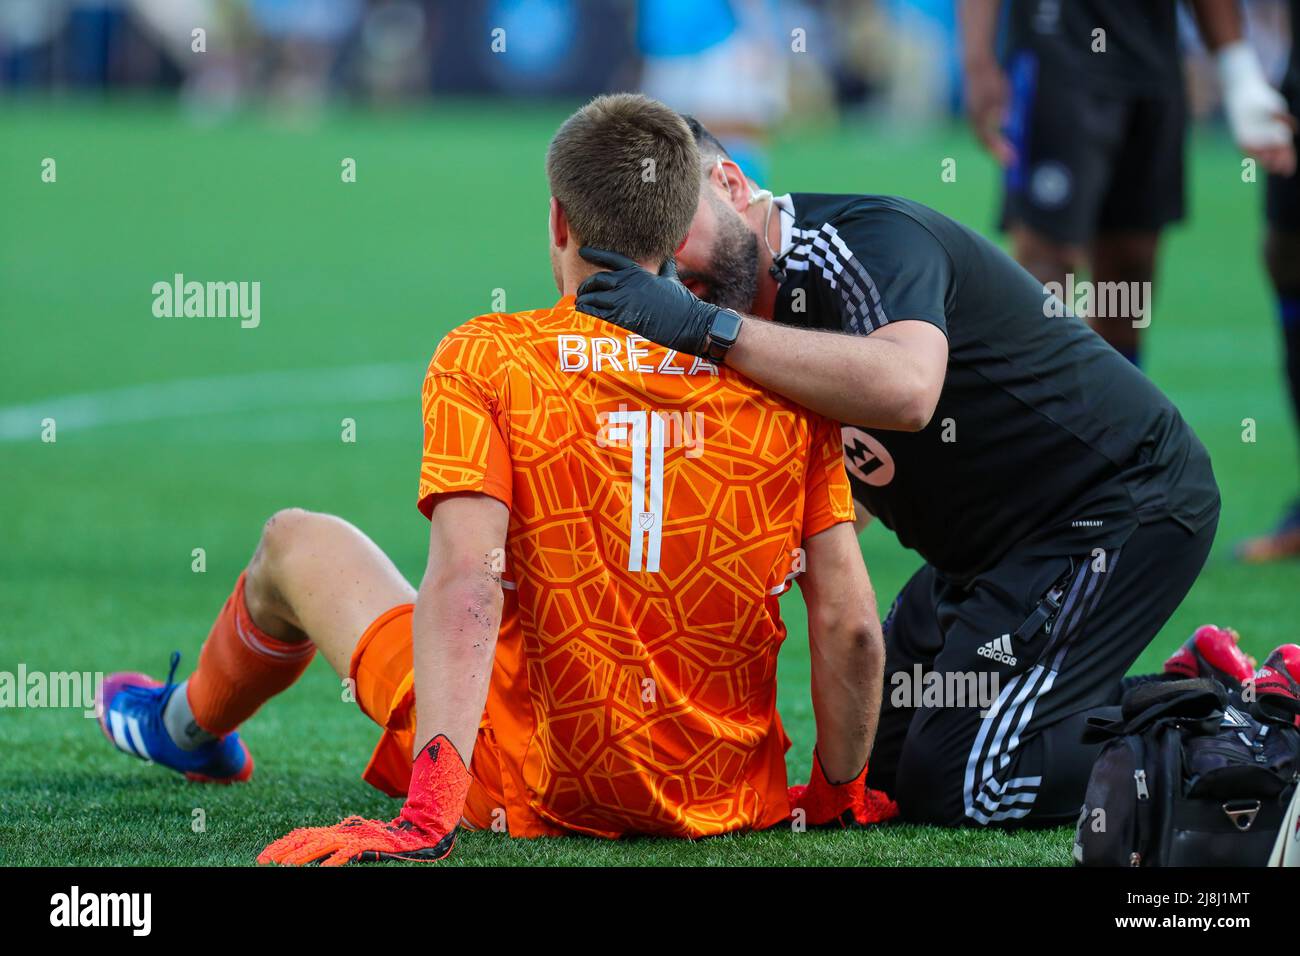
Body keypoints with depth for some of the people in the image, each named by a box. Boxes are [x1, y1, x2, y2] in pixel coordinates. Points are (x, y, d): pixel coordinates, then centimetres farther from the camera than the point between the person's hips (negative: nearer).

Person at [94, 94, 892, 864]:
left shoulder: (483, 359, -11)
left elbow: (464, 581, -23)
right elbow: (850, 622, -7)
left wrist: (428, 814, -28)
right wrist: (840, 796, 9)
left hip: (532, 791, -3)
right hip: (729, 796, 3)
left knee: (298, 543, 22)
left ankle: (191, 728, 55)